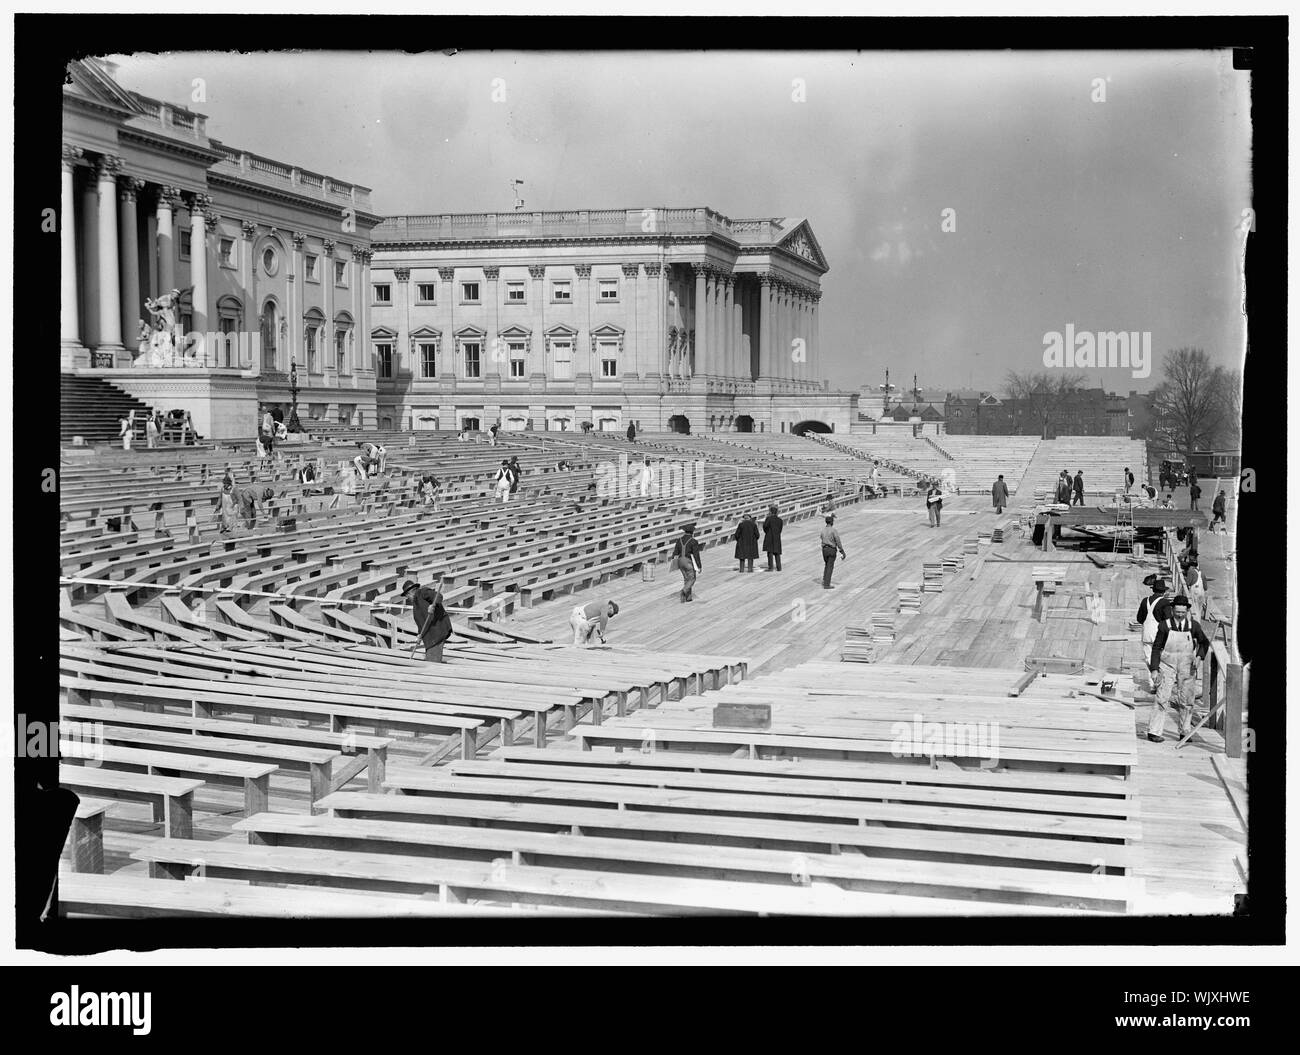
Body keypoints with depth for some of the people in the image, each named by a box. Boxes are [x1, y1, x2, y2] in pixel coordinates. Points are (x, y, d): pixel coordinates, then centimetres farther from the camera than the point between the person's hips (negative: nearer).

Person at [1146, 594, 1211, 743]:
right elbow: (1156, 647, -3)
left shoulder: (1193, 626, -2)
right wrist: (1154, 669, -8)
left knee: (1186, 701, 7)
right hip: (1167, 665, -2)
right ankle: (1153, 732, -7)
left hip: (1187, 668, 2)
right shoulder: (1165, 625, -8)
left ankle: (1184, 733, 20)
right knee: (1162, 699, -9)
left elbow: (1204, 642, 14)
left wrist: (1199, 656, -5)